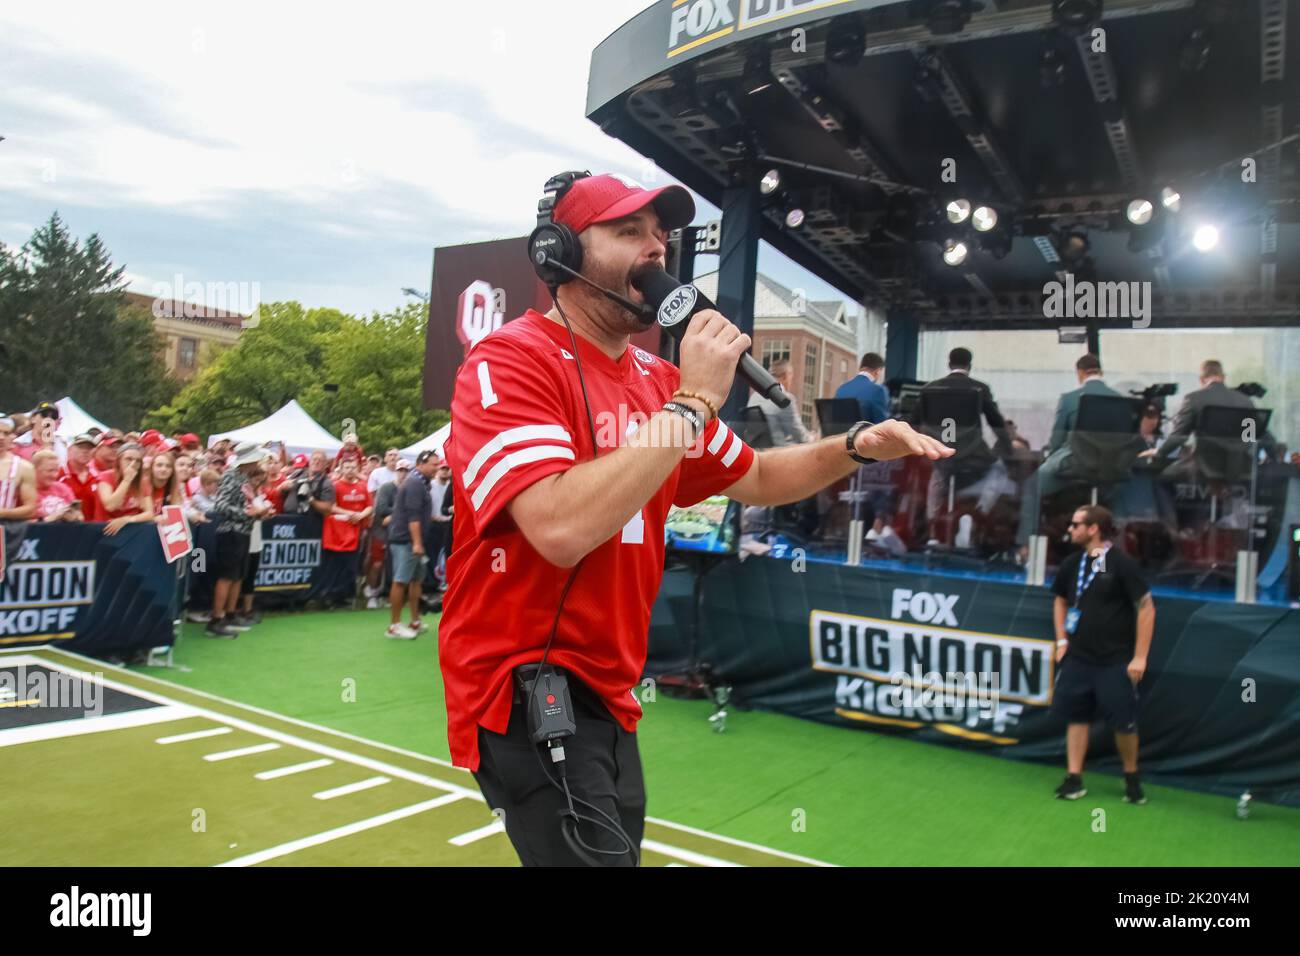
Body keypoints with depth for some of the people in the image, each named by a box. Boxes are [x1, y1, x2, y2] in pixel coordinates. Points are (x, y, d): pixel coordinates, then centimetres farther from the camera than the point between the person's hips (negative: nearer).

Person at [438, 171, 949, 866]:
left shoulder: (657, 379, 7)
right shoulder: (511, 359, -15)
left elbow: (753, 478, 20)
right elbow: (563, 529, -30)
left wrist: (857, 446, 2)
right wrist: (694, 401, -23)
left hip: (610, 694, 8)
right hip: (526, 688, -7)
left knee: (621, 847, 18)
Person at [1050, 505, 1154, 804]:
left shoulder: (1122, 564, -13)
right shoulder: (1072, 563, 4)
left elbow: (1146, 608, -12)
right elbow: (1060, 600, 20)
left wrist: (1140, 656, -14)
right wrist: (1062, 640, 12)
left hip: (1115, 661, -5)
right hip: (1078, 657, 5)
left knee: (1124, 722, 0)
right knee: (1076, 716, 6)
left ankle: (1132, 779, 23)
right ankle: (1074, 779, 14)